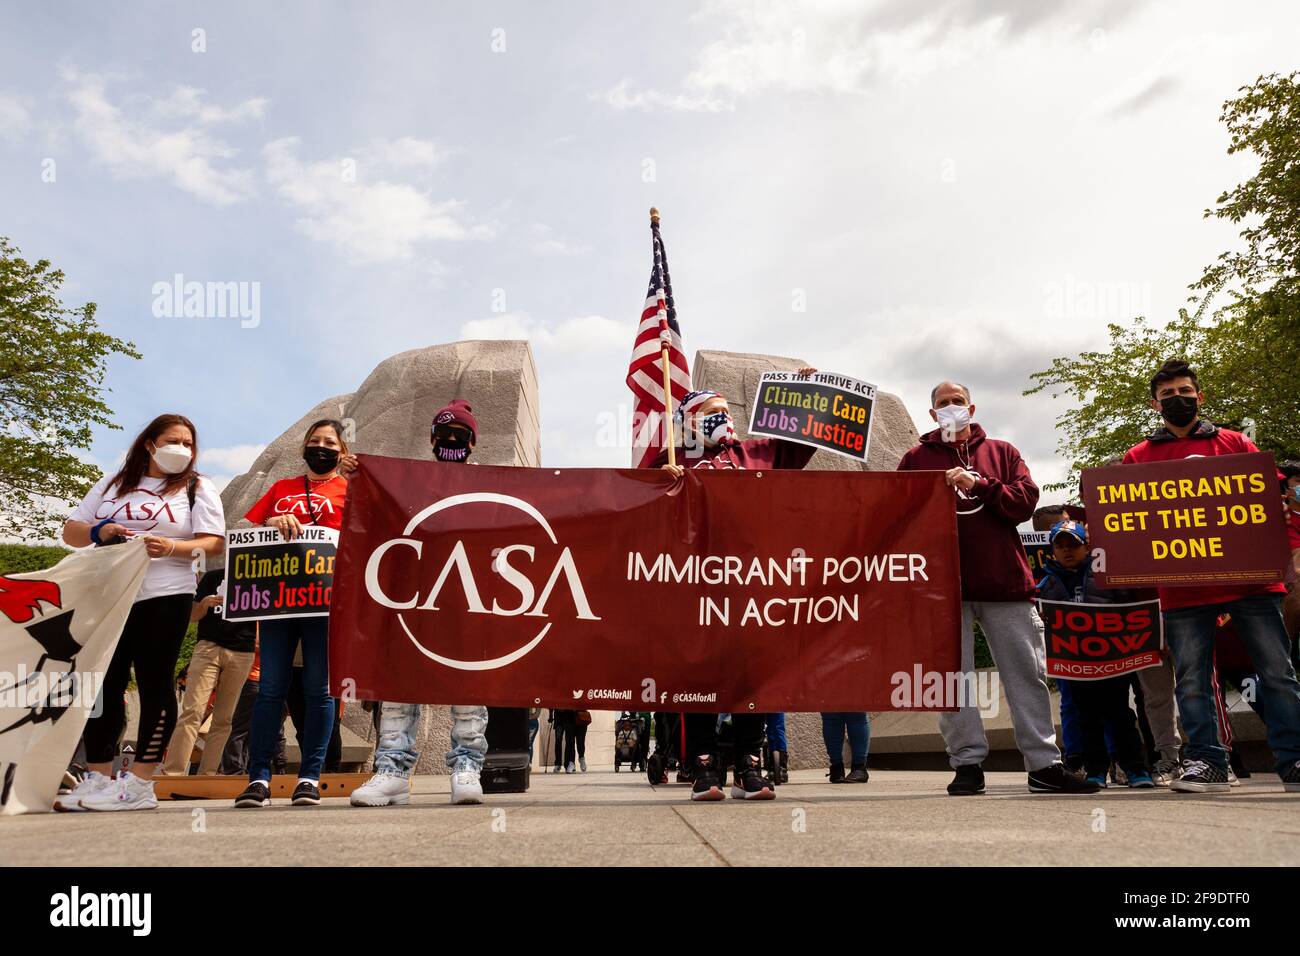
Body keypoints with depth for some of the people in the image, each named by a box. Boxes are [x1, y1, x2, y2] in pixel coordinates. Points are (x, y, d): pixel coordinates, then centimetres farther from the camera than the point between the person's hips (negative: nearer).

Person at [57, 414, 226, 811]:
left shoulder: (198, 488, 7)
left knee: (154, 684, -4)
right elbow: (70, 531, 14)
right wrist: (98, 531, -8)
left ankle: (139, 784, -1)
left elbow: (214, 543, -4)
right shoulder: (112, 484, 17)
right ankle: (98, 778, 13)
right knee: (103, 685, 5)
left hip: (164, 596, -4)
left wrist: (171, 547, -22)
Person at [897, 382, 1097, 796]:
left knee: (1027, 672, 3)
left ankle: (1044, 764, 10)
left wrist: (980, 485, -9)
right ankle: (967, 763, 6)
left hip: (1004, 579, 1)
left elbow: (1025, 501, 2)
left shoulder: (1002, 452, 17)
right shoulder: (917, 459, 14)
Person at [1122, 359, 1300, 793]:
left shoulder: (1235, 444, 14)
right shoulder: (1138, 457, 12)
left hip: (1250, 577, 1)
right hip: (1183, 588, 0)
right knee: (1192, 680, 1)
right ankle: (1206, 763, 7)